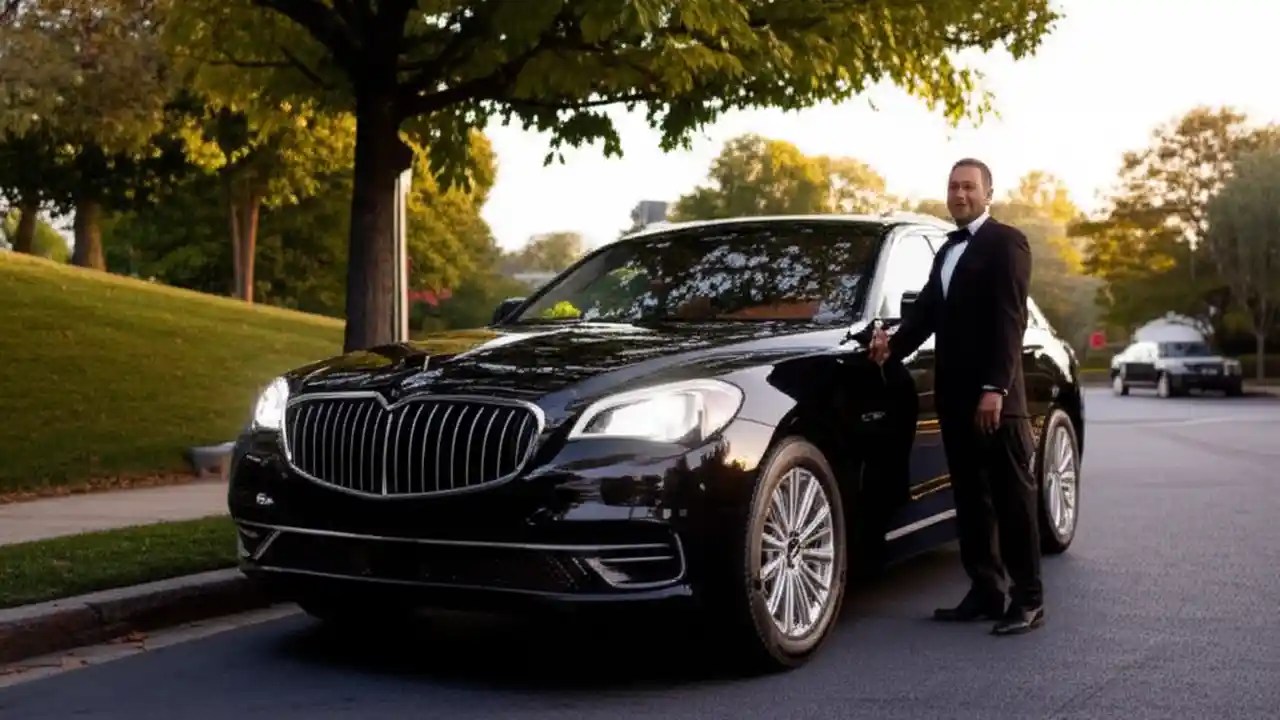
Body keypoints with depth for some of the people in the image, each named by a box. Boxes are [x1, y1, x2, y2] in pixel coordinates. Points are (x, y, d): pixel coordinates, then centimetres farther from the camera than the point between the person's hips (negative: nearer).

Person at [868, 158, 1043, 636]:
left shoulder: (1006, 242, -5)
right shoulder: (948, 249, 21)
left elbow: (1009, 319, -14)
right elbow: (927, 308, 14)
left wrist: (995, 388, -22)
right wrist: (894, 346, -5)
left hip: (995, 395, -8)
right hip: (955, 394, 8)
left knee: (1012, 497, -3)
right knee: (970, 497, 11)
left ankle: (1028, 599, 2)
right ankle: (984, 592, 17)